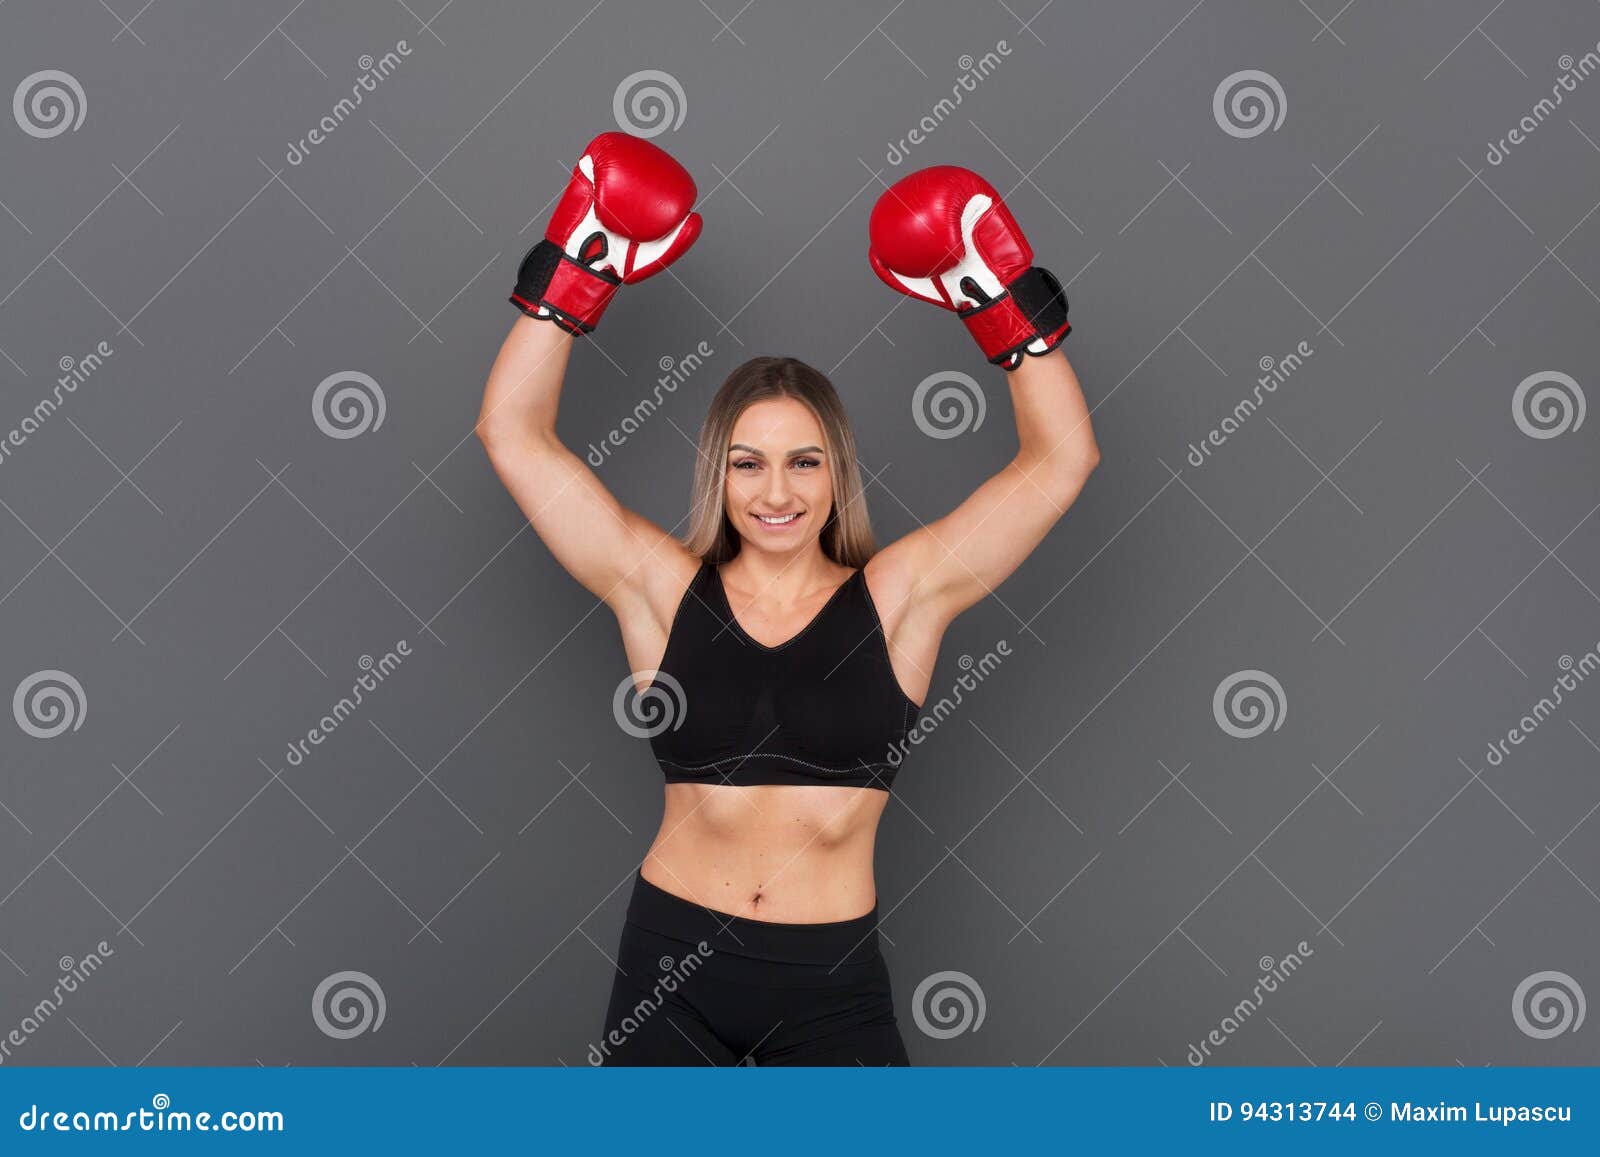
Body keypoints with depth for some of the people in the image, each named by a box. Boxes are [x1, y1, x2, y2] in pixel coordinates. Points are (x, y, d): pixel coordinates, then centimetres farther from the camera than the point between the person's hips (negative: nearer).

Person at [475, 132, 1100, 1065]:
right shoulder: (665, 592, 0)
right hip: (671, 962, 1)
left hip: (831, 981, 0)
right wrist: (576, 270, -7)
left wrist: (1004, 299, -11)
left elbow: (1062, 459, -5)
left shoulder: (896, 600, -1)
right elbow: (515, 435, -3)